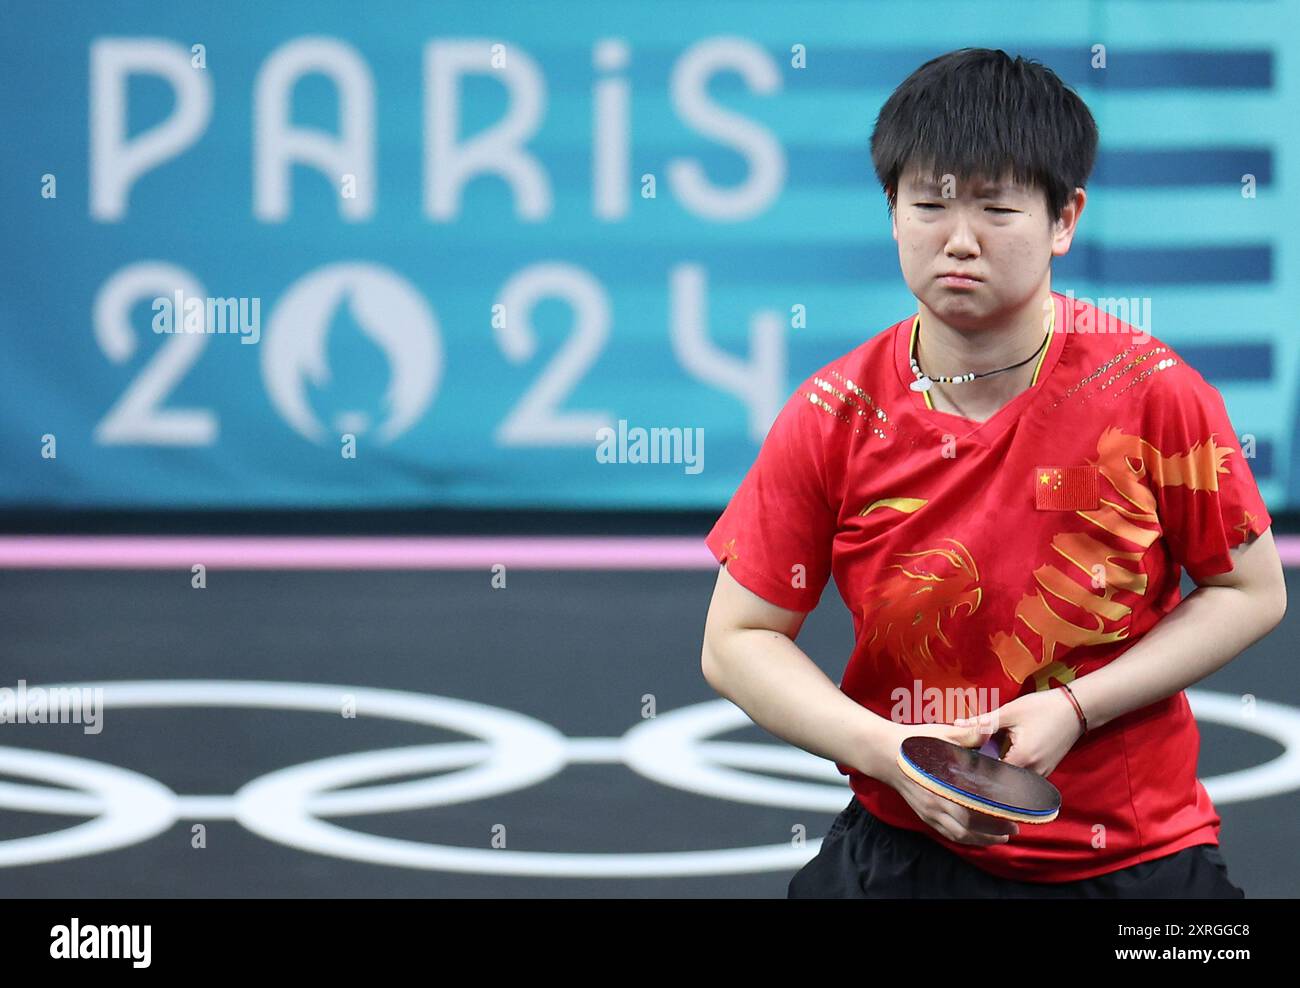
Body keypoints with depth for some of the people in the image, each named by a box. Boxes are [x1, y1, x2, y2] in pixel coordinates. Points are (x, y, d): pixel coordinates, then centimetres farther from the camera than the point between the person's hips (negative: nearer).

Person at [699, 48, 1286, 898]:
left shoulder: (1150, 392, -12)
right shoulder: (835, 419, -9)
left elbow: (1252, 592, -4)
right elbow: (736, 641, -3)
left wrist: (1075, 709, -16)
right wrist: (890, 753, -19)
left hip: (1137, 859, -1)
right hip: (906, 851, 1)